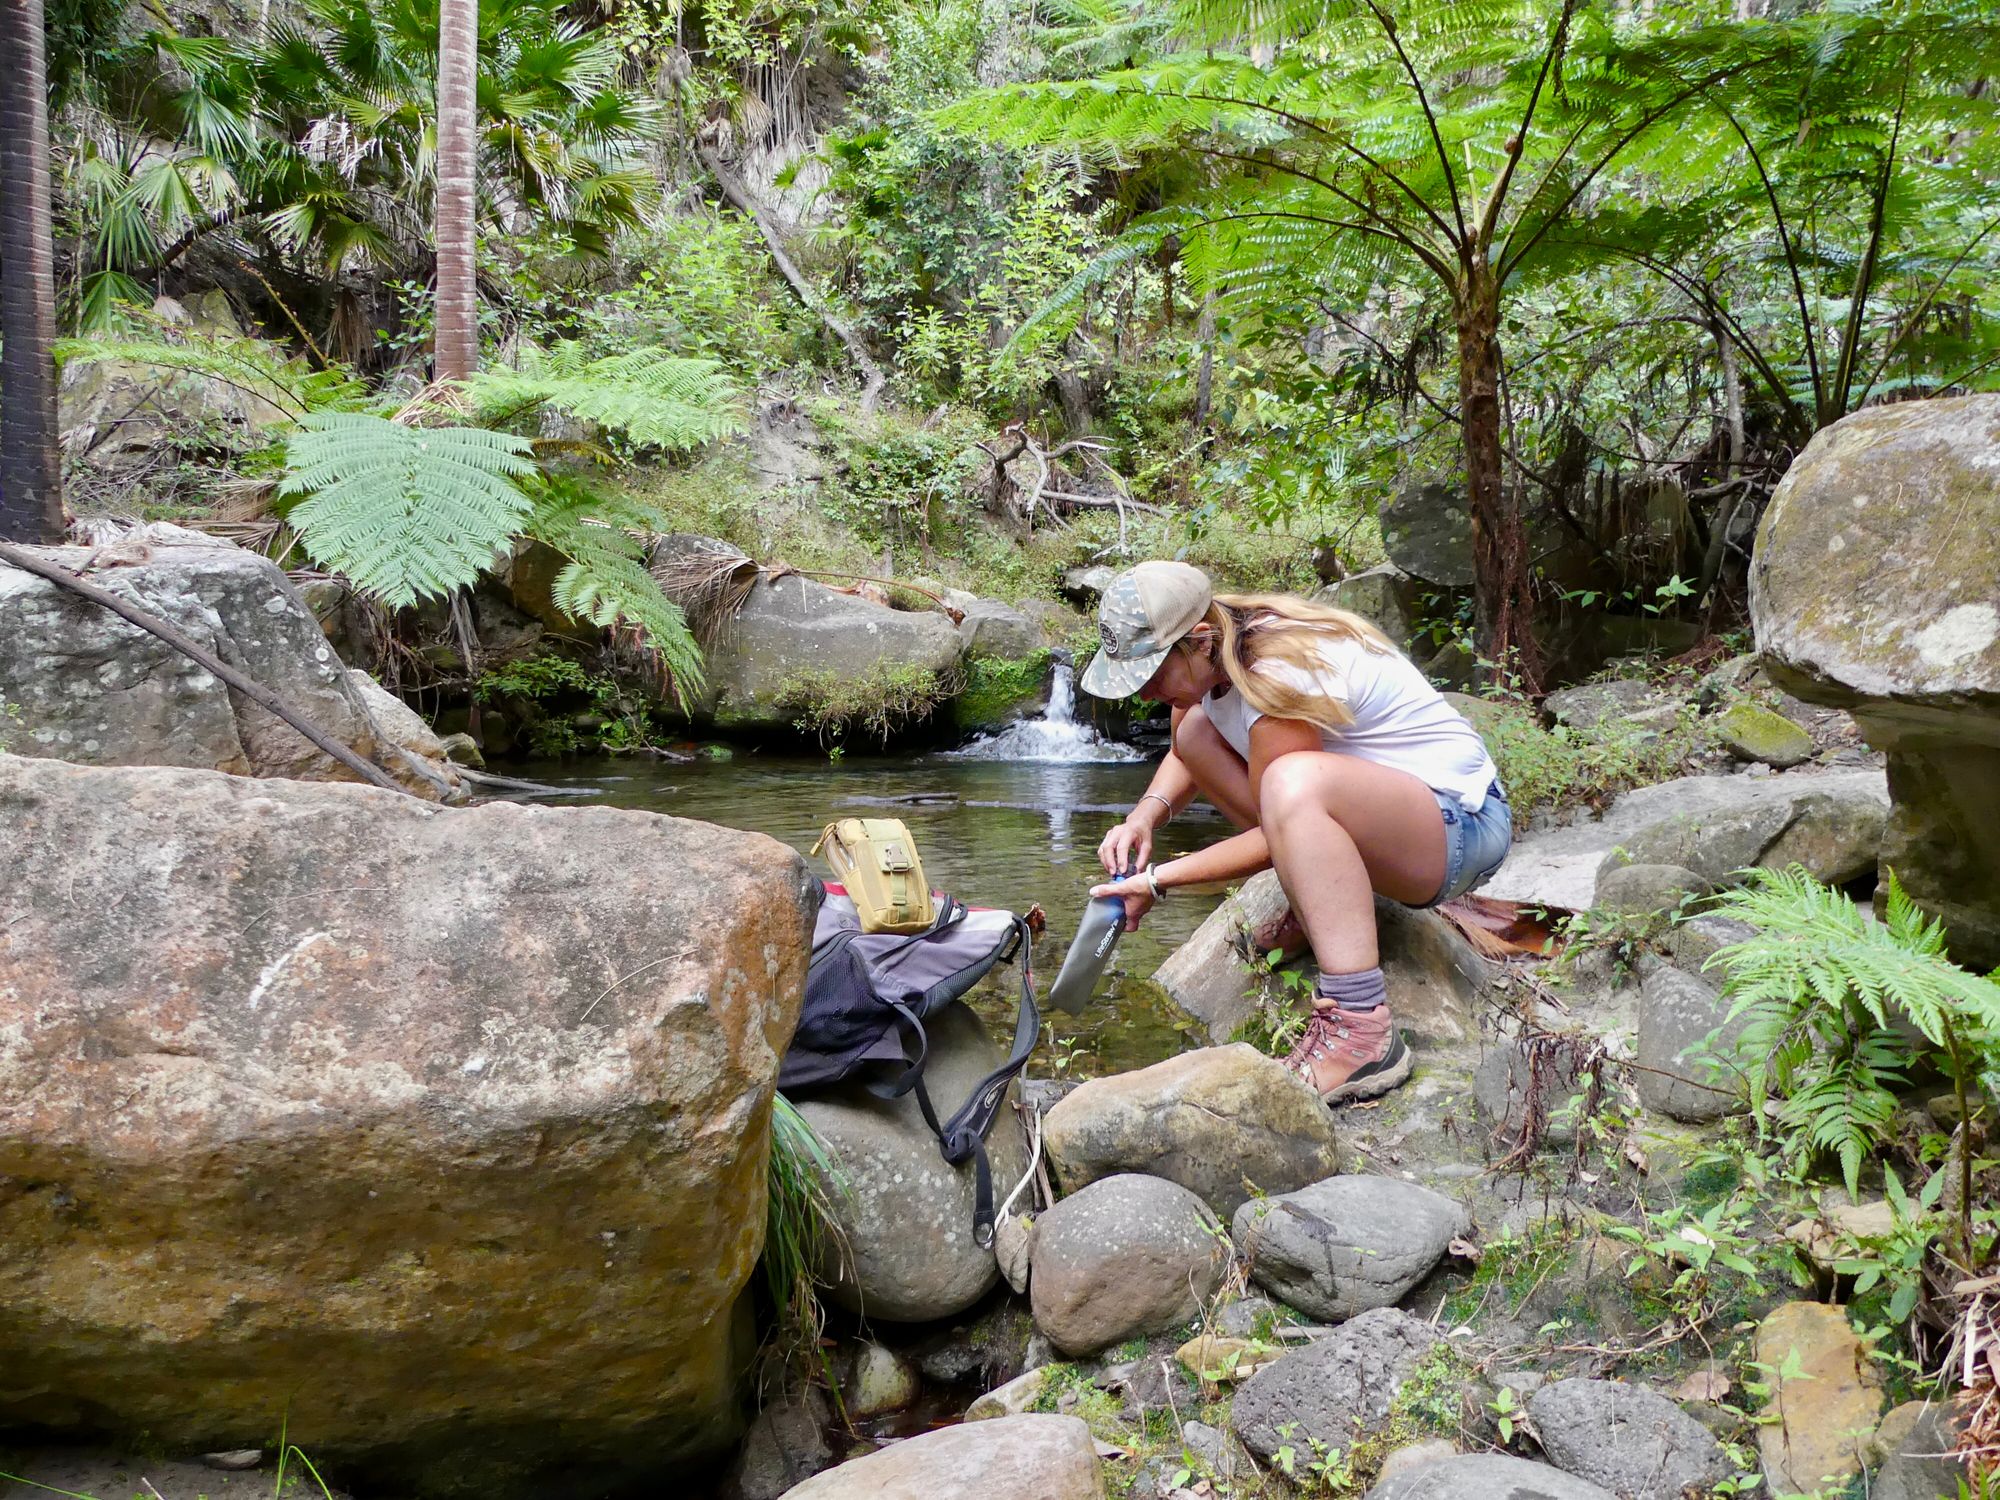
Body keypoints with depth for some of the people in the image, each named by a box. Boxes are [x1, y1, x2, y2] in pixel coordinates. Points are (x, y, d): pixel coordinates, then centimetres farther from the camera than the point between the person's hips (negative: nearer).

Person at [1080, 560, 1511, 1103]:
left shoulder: (1278, 677, -28)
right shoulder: (1216, 649, -2)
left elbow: (1273, 839, -21)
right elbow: (1183, 757, 14)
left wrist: (1159, 881, -17)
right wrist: (1147, 814, -6)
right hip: (1368, 808, 10)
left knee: (1294, 780, -40)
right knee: (1195, 732, 5)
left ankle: (1361, 1033, -37)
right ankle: (1322, 901, 8)